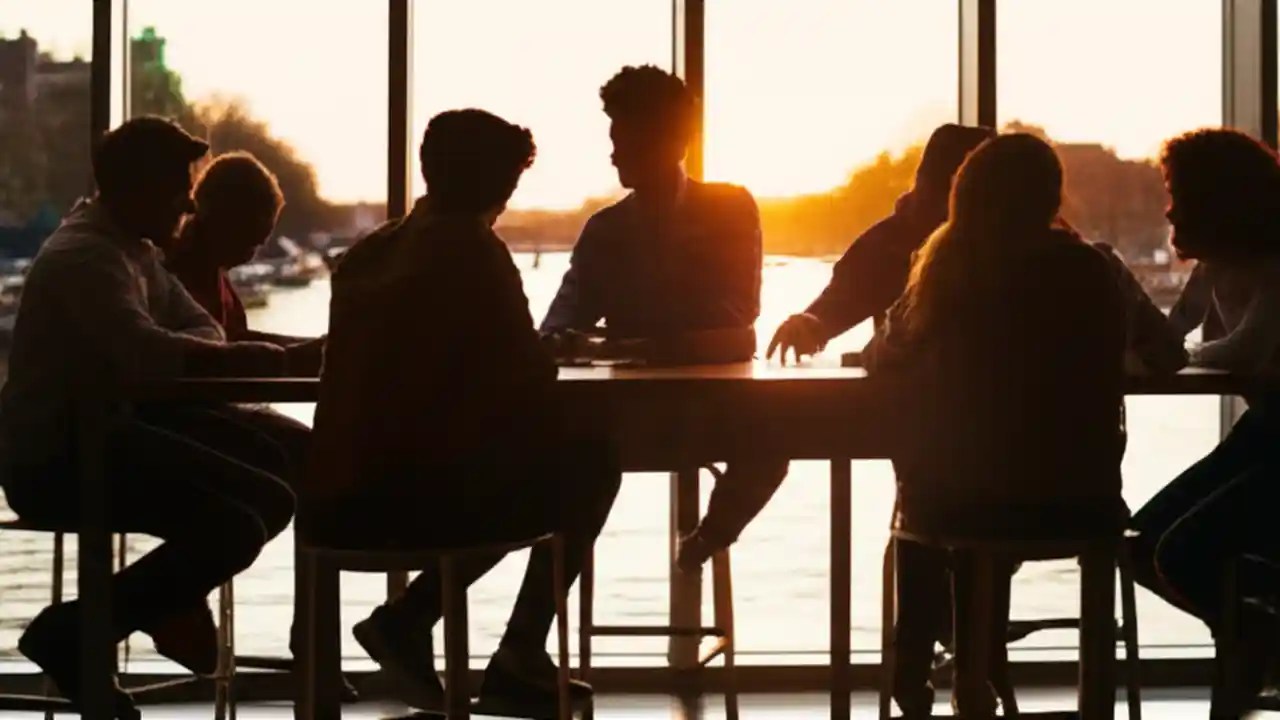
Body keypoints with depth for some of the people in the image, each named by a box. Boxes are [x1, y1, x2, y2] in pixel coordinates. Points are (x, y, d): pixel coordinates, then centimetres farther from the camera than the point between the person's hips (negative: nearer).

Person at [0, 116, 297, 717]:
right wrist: (282, 360, -37)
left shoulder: (133, 248, 12)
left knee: (281, 471, 3)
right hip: (54, 456, -10)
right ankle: (71, 633, -9)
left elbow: (198, 328, 11)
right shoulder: (84, 257, -20)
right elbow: (149, 354, -35)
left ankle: (172, 599, 21)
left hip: (107, 429, 10)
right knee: (237, 523, -22)